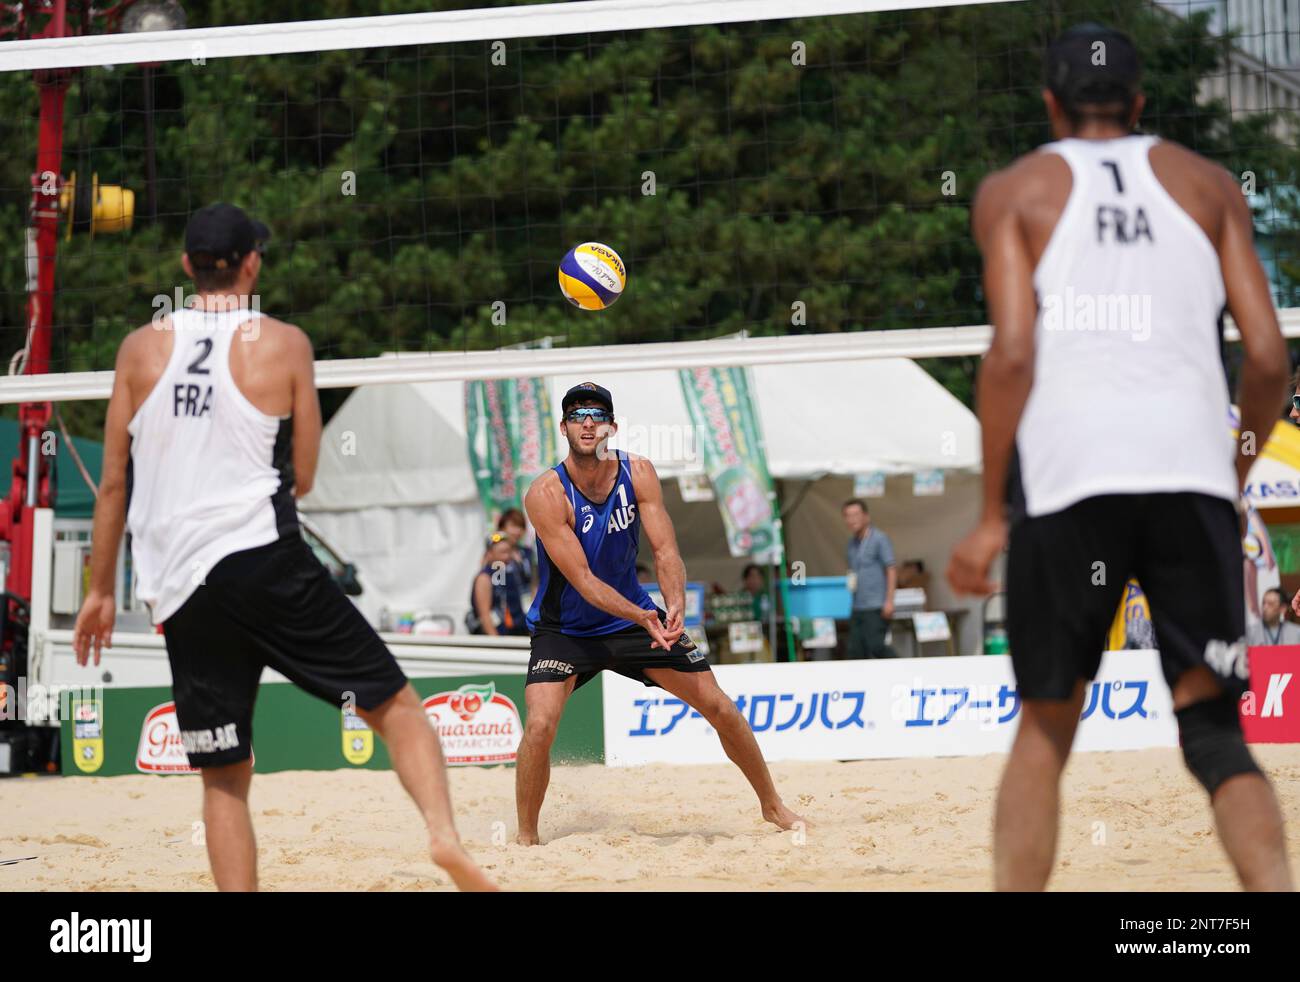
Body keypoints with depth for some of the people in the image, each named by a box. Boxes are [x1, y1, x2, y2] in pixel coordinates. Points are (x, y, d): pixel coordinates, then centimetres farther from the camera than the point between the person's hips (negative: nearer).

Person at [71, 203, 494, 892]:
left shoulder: (140, 349, 8)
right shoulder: (284, 345, 3)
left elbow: (114, 481, 10)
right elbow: (301, 478, 7)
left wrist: (100, 589, 17)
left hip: (177, 587, 3)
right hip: (265, 562, -3)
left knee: (224, 778, 8)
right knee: (392, 702, 3)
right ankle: (444, 833, -20)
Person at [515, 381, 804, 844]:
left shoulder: (638, 472, -11)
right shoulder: (546, 494, -23)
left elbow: (665, 549, -16)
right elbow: (582, 579, -26)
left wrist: (675, 606, -35)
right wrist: (641, 617, -39)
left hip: (634, 616, 4)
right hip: (564, 628, -4)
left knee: (720, 706, 3)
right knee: (540, 725, -25)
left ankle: (772, 806, 24)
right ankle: (526, 838, -6)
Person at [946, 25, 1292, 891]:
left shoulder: (1014, 191, 12)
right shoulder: (1207, 184, 18)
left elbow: (1013, 354, -1)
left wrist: (993, 516, 3)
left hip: (1067, 482, -1)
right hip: (1190, 474, 1)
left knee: (1044, 730, 14)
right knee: (1214, 730, 5)